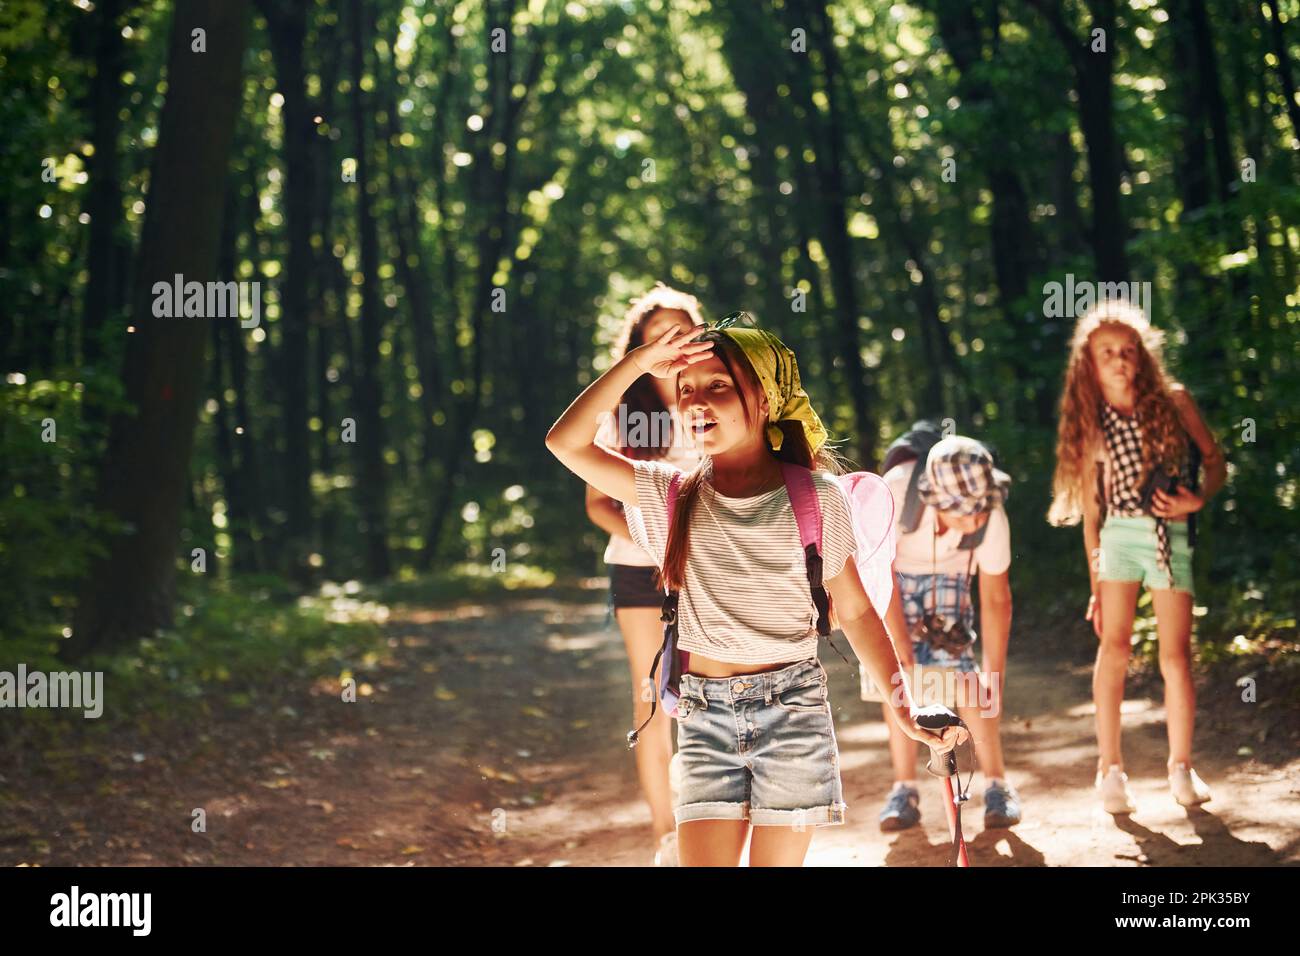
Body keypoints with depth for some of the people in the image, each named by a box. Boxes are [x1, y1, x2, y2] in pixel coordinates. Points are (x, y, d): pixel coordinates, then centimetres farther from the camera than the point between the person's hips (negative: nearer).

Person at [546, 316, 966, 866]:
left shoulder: (816, 497, -1)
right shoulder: (673, 495, 5)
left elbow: (854, 611, 3)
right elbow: (566, 442, -3)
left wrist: (901, 700, -4)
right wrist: (638, 363, -8)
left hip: (792, 712, -2)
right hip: (704, 715, 2)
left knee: (777, 861, 2)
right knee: (702, 860, -5)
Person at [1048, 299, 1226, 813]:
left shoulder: (1173, 401, 4)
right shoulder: (1091, 425, 8)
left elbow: (1215, 461, 9)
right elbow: (1090, 510, 10)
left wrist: (1199, 498, -13)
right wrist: (1095, 586, 8)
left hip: (1172, 536, -1)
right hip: (1120, 535, 1)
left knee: (1176, 655, -3)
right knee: (1114, 647, -8)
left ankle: (1181, 766, 10)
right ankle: (1110, 767, 0)